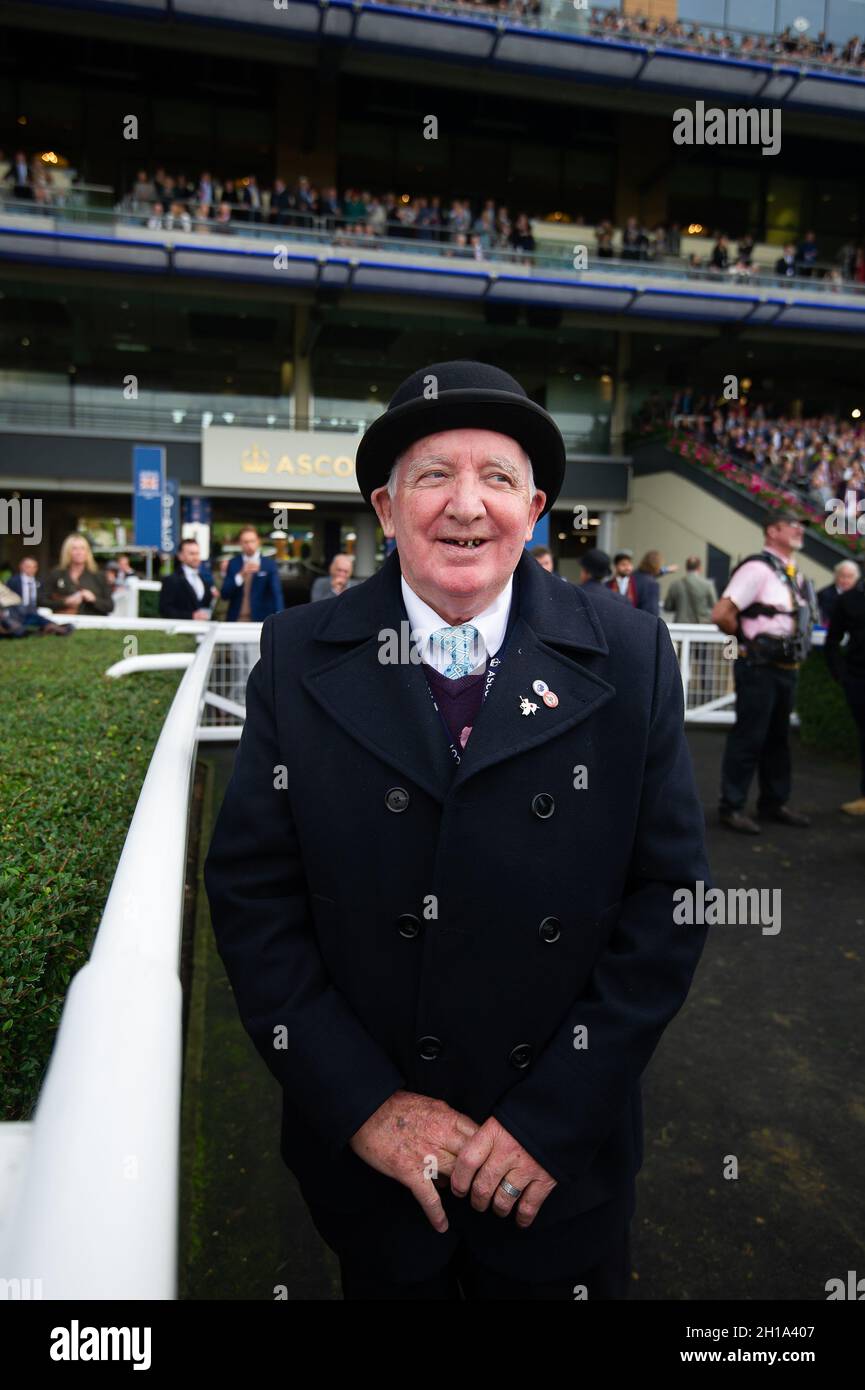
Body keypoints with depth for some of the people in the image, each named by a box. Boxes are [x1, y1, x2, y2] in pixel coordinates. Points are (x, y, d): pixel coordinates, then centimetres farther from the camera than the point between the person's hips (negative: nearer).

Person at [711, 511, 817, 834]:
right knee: (748, 738, -3)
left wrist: (795, 652, 12)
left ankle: (774, 803, 28)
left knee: (777, 738, 16)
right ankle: (731, 807, 7)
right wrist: (750, 638, -7)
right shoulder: (758, 568, -15)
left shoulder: (794, 574, 13)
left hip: (786, 669, 9)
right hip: (760, 668, -9)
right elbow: (720, 614, -23)